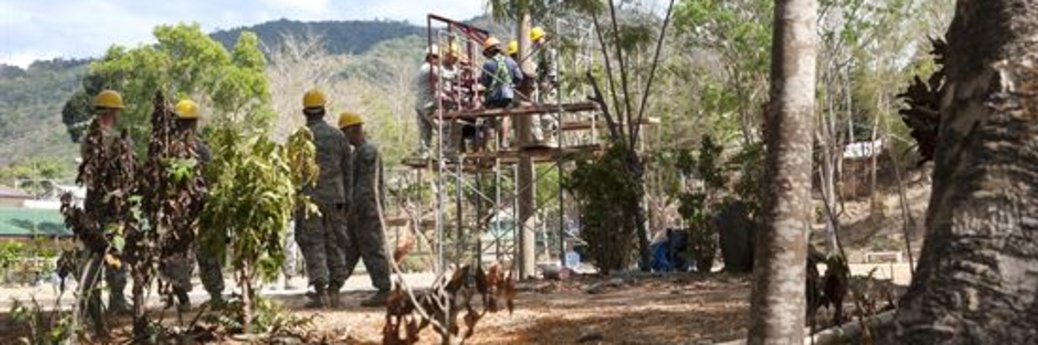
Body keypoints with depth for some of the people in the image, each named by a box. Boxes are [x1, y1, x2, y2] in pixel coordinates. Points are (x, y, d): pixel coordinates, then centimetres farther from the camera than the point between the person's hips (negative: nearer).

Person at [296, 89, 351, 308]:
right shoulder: (338, 136, 9)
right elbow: (347, 171, 11)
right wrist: (346, 199, 16)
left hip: (310, 197, -4)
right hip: (335, 197, 4)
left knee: (313, 244, -2)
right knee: (335, 243, 9)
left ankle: (320, 292, -10)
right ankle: (334, 290, 10)